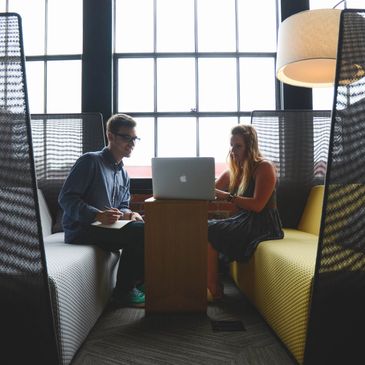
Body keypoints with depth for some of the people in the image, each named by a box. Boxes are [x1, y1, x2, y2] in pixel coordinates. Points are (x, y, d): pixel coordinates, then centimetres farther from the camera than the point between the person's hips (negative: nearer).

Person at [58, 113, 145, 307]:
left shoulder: (123, 173, 17)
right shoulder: (90, 161, -9)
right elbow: (66, 198, -15)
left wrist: (128, 214, -6)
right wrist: (98, 215, -28)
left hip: (106, 227, 8)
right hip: (80, 229, -8)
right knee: (139, 232, -25)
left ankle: (138, 281, 6)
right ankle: (123, 291, -8)